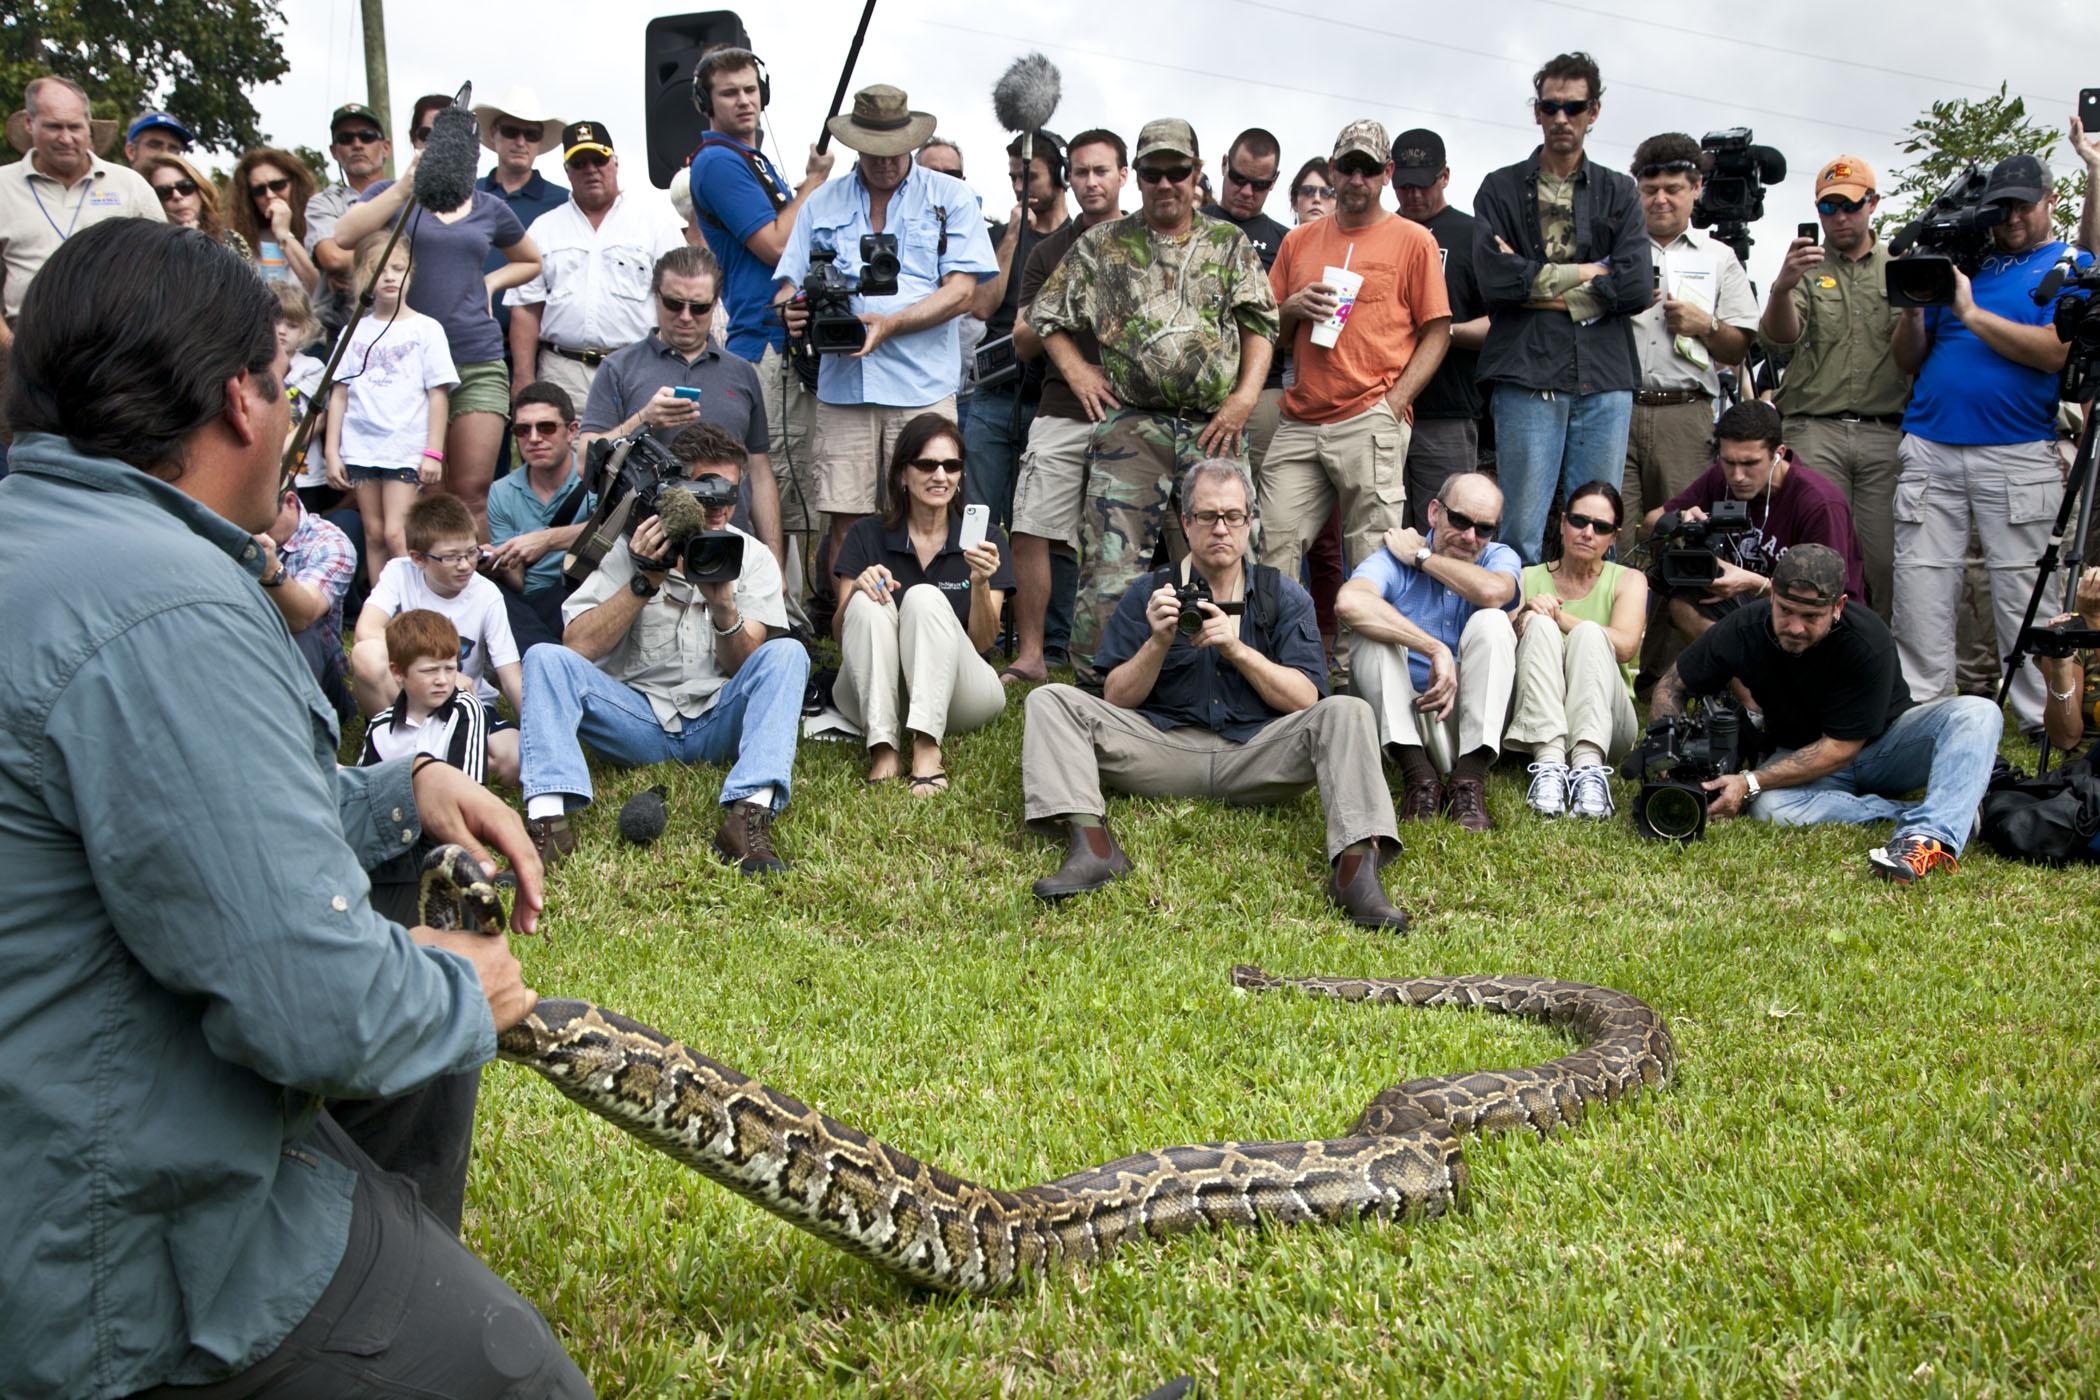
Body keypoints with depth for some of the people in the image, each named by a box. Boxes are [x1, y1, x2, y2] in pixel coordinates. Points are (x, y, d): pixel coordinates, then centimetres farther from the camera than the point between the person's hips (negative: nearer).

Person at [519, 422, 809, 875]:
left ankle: (749, 815, -43)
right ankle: (547, 816, -40)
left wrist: (723, 605, -23)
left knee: (787, 653, -25)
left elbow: (746, 668, -4)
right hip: (638, 720, 0)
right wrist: (644, 583, -18)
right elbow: (578, 645, -10)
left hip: (718, 722, 1)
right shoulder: (628, 550, 2)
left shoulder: (751, 557, 6)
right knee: (546, 658, -21)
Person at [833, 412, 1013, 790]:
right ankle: (883, 749, -39)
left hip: (957, 696, -1)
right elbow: (839, 634, -2)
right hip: (873, 696, 1)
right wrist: (856, 588, -22)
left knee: (924, 597, -26)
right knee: (868, 601, -25)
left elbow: (983, 642, -4)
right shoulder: (867, 536, 4)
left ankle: (927, 749, -42)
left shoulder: (985, 537, 2)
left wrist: (980, 584, -23)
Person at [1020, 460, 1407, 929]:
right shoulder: (1148, 595, 13)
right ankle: (1090, 844, -39)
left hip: (1257, 755, -1)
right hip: (1163, 746, 1)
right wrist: (1159, 642, -10)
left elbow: (1306, 701, 0)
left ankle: (1356, 863, -40)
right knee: (1050, 701, -16)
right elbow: (1116, 701, 6)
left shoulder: (1284, 597, 12)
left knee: (1346, 713, -25)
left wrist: (1237, 649, -12)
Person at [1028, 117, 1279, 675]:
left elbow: (1260, 324, 10)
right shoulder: (1103, 244, 11)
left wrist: (1244, 397, -2)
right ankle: (1098, 682, -2)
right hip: (1131, 425, -1)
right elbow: (1046, 315, 17)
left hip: (1215, 427, 1)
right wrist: (1076, 371, 4)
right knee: (1112, 560, -9)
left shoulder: (1230, 245, 13)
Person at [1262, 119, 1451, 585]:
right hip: (1298, 423, 4)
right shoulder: (1299, 241, 17)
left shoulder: (1413, 240, 6)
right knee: (1272, 556, -2)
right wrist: (1292, 307, -2)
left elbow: (1437, 333, 2)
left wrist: (1394, 401, -9)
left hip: (1371, 421, -4)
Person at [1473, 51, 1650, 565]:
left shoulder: (1618, 193, 16)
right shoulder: (1501, 189, 11)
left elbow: (1637, 287, 1)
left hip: (1605, 379, 2)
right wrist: (1588, 272, -3)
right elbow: (1494, 277, -7)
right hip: (1526, 376, -2)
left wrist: (1537, 285, -3)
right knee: (1521, 532, -5)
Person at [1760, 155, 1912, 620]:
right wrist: (1782, 288, -27)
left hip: (1886, 433, 1)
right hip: (1815, 431, -1)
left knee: (1887, 559, -6)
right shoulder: (1807, 268, 13)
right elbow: (1779, 338, -6)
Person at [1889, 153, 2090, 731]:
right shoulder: (1961, 260, 19)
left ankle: (2044, 722, 6)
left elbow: (2054, 352, -9)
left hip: (2018, 456, -3)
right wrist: (1914, 308, -2)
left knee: (2025, 597, -2)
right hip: (1928, 450, 3)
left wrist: (1971, 313, -10)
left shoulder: (2073, 265, 8)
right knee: (1920, 590, 0)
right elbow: (1908, 359, 17)